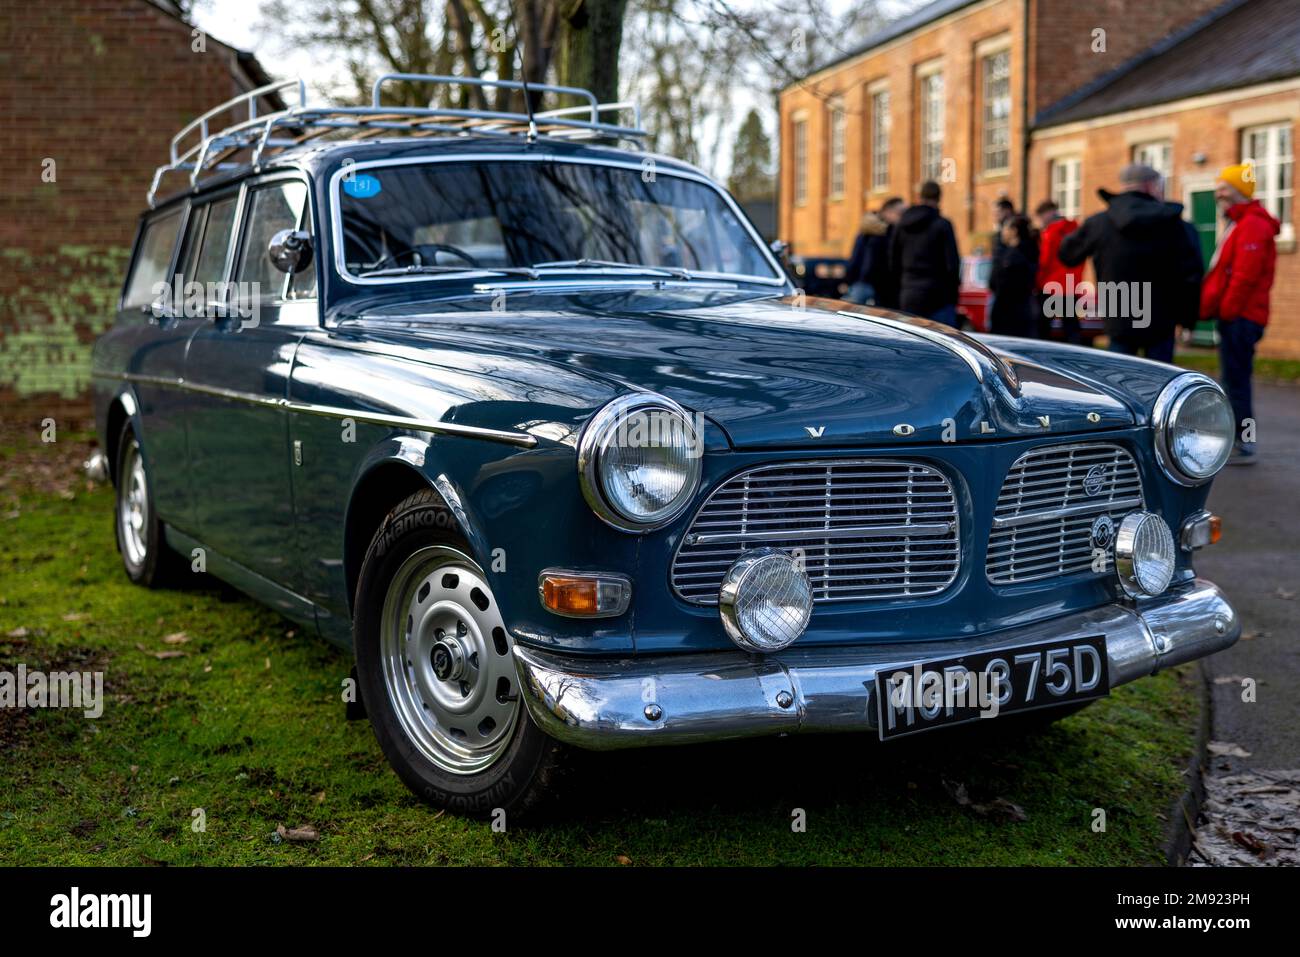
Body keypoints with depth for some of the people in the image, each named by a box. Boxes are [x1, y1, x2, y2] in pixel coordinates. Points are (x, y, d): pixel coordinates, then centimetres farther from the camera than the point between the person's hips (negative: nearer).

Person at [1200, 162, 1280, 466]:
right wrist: (1212, 307, 17)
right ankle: (1238, 441, 21)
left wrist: (1227, 310, -18)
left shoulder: (1252, 226, -13)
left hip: (1240, 318, -11)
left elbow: (1244, 276, -21)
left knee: (1236, 380, -9)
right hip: (1235, 317, 11)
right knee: (1235, 380, 14)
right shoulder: (1240, 224, 20)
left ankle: (1244, 446, -6)